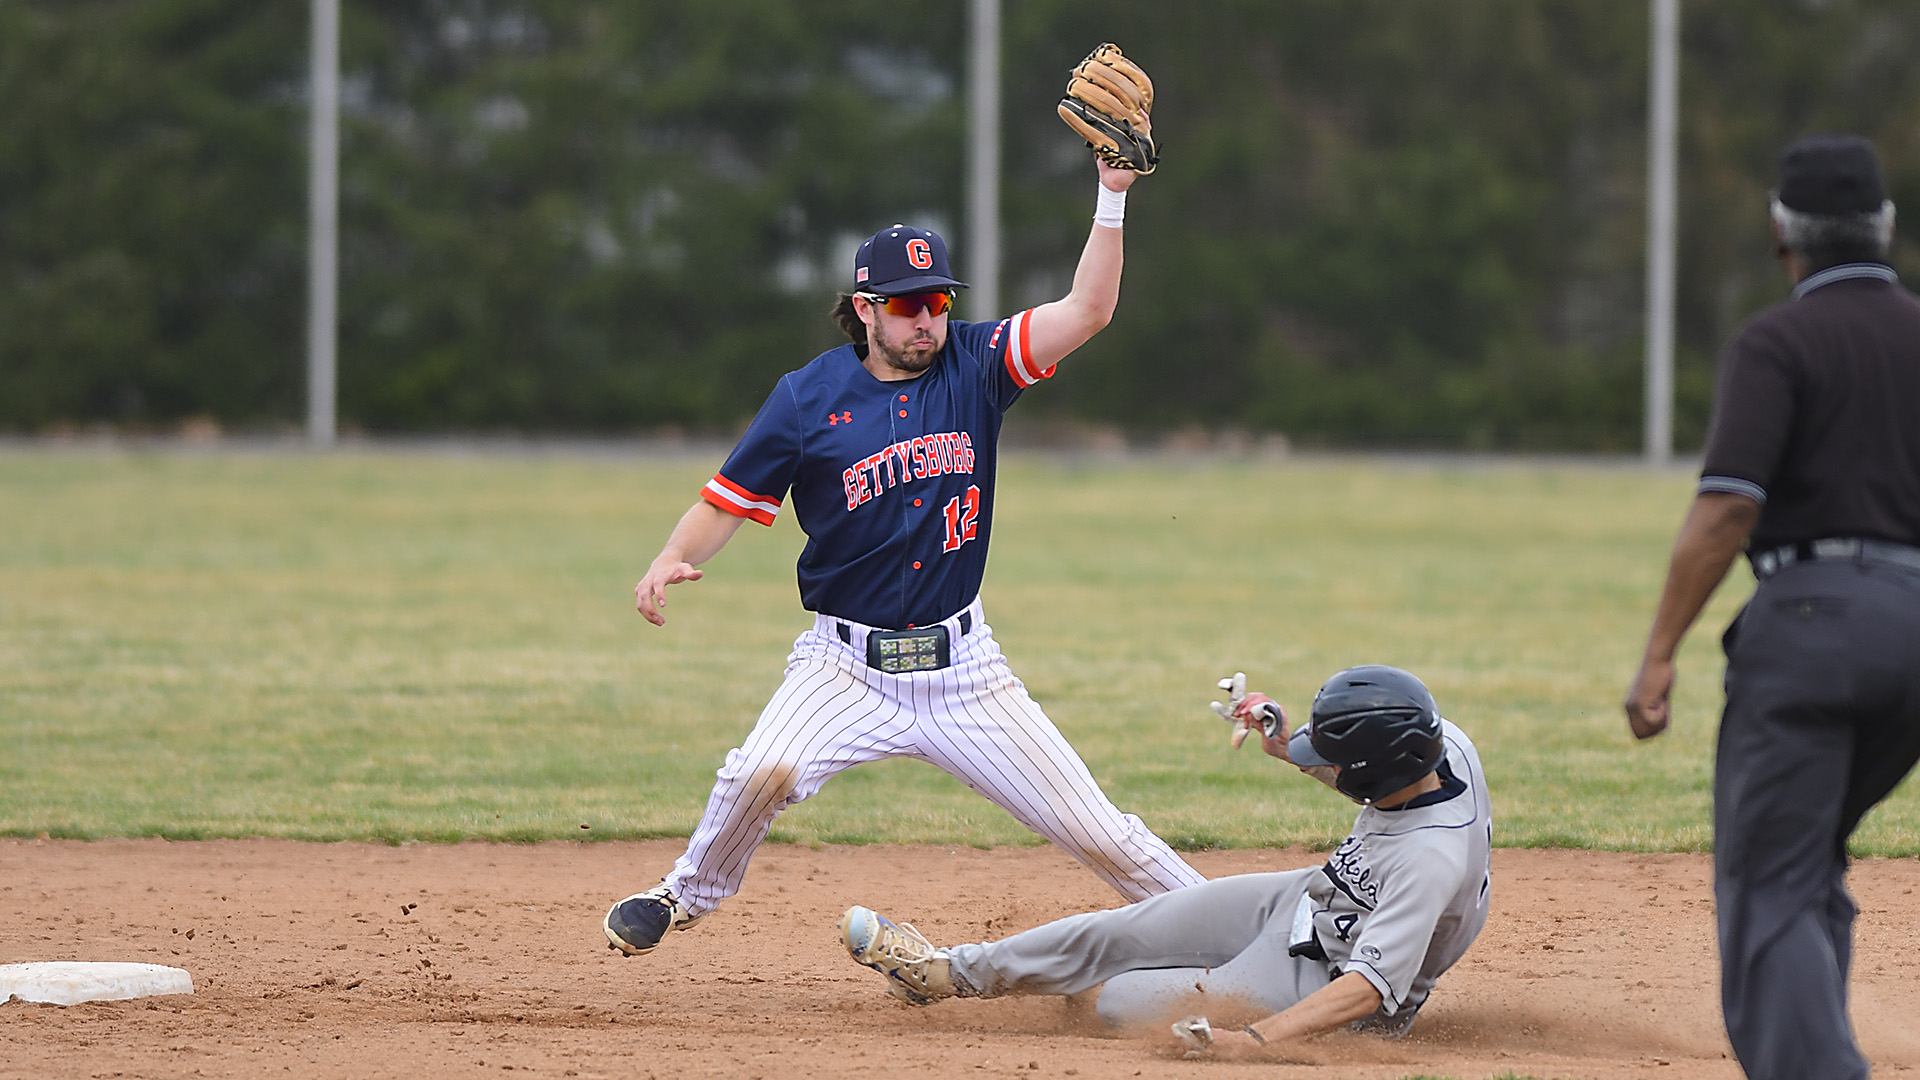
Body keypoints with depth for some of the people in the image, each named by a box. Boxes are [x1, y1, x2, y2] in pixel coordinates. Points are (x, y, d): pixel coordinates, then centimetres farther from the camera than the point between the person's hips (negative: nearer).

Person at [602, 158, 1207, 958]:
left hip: (962, 665, 1)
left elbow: (1087, 311, -9)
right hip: (847, 665, -1)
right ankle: (690, 896, 0)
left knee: (1092, 827, -3)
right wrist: (673, 560, -19)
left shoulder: (972, 367, 0)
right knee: (764, 771, -28)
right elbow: (727, 502, 1)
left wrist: (1112, 197, -20)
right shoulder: (809, 397, -4)